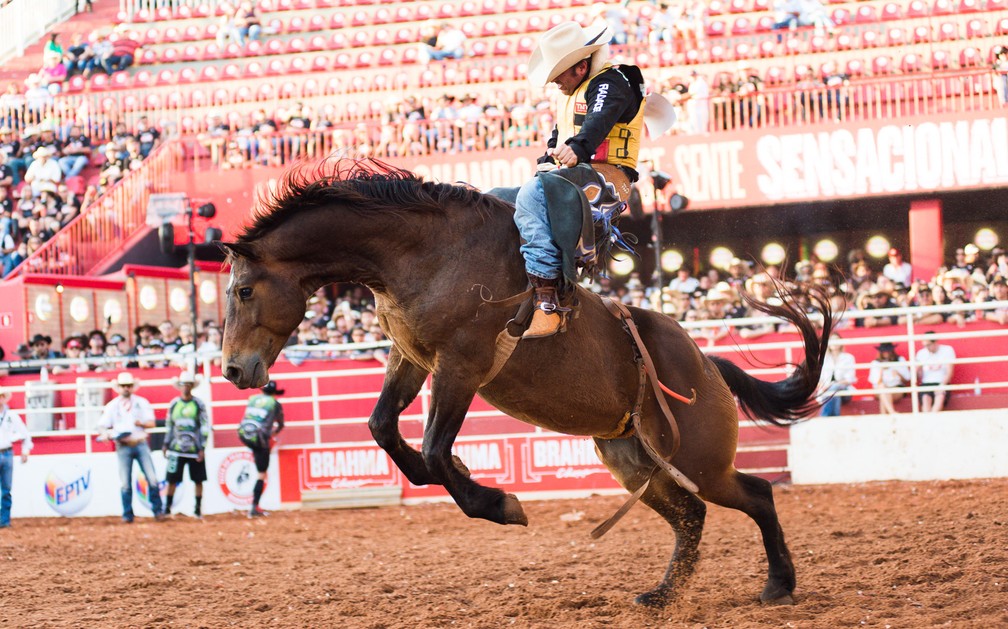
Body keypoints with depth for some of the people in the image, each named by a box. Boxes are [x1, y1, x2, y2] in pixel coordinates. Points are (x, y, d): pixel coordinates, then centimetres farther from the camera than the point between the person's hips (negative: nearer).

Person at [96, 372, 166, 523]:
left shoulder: (142, 403, 8)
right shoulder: (112, 406, 7)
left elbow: (151, 423, 4)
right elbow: (103, 427, 7)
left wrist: (140, 423, -16)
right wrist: (108, 434, -15)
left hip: (141, 444, 0)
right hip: (123, 447, 0)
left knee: (152, 479, -5)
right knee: (125, 483, 0)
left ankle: (157, 510, 4)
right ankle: (127, 514, 7)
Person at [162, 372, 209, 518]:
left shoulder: (199, 404, -2)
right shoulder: (174, 404, 6)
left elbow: (205, 427, -2)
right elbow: (169, 425, 14)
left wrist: (202, 448, -7)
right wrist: (166, 444, 11)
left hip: (195, 449, -2)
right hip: (176, 449, 2)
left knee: (198, 480, 3)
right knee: (172, 480, -1)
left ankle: (198, 509, 12)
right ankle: (167, 508, 6)